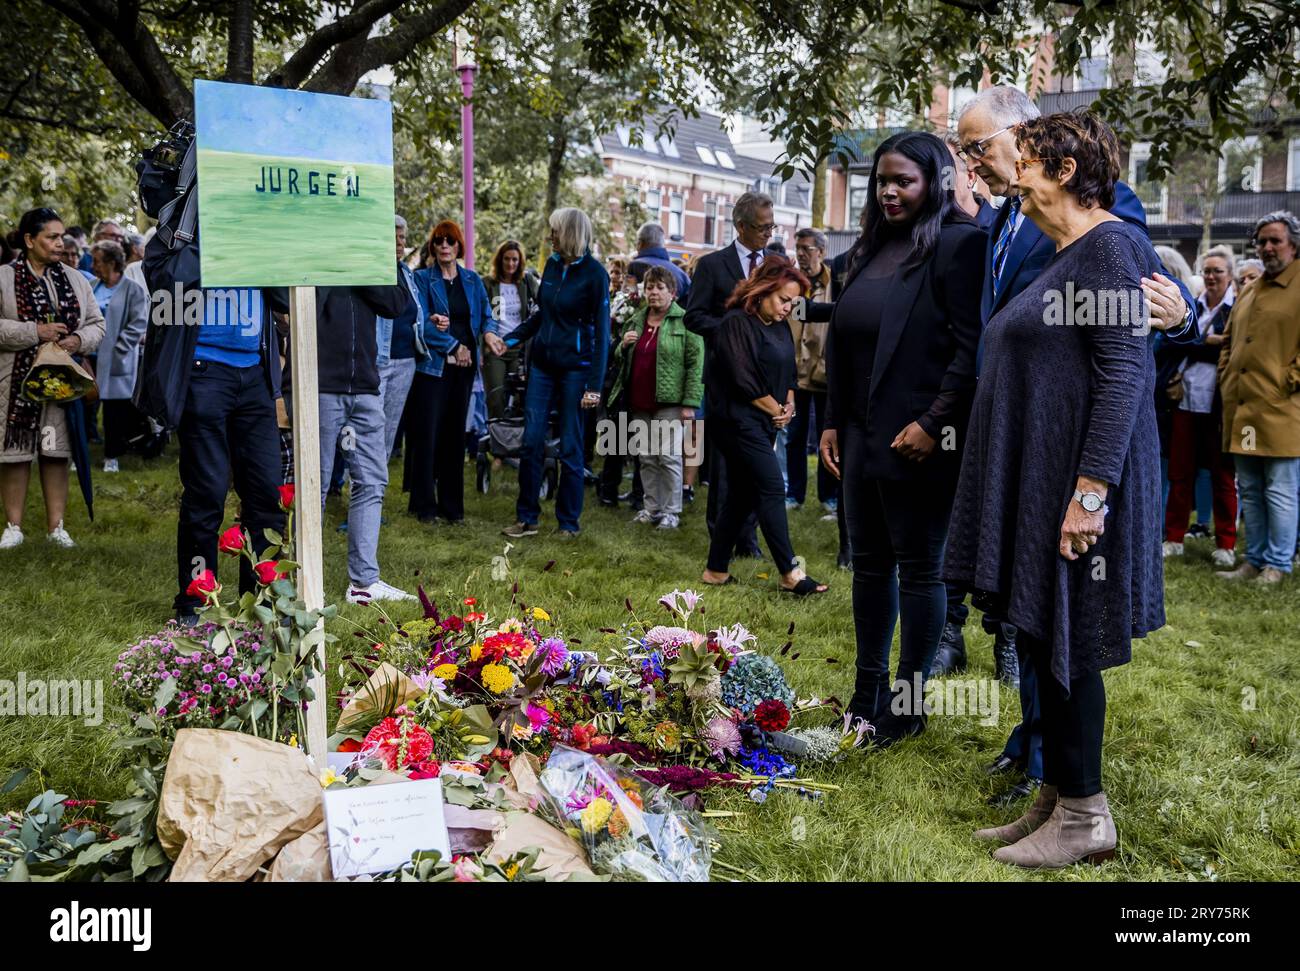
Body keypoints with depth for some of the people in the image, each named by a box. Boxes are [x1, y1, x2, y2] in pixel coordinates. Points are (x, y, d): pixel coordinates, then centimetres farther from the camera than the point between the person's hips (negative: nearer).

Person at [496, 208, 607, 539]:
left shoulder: (594, 274, -9)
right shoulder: (552, 265, 7)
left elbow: (601, 331, -10)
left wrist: (594, 385, -14)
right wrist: (510, 340, 11)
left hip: (574, 368, -5)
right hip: (542, 363, 5)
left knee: (570, 449, 2)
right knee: (531, 442, 3)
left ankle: (568, 521, 13)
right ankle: (527, 517, 12)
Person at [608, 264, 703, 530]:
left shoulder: (684, 321, -4)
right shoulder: (636, 321, 14)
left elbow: (696, 363, -9)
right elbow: (620, 362, 24)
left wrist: (690, 403, -15)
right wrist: (623, 346, 0)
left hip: (669, 402, -6)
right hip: (639, 404, 6)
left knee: (669, 456, -4)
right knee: (646, 457, 10)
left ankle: (671, 511, 4)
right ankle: (651, 507, 19)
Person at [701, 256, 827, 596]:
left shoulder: (779, 327, 14)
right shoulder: (737, 323, -13)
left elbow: (787, 373, 20)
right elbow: (744, 380, -18)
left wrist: (788, 405, 0)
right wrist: (777, 410, -8)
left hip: (763, 424, 9)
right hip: (739, 422, -9)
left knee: (741, 496, 10)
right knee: (772, 490, -12)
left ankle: (717, 570, 17)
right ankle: (790, 573, -10)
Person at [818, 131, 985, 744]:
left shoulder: (958, 243, -10)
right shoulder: (872, 249, 13)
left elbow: (972, 348, -16)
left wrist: (933, 424, -19)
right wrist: (833, 422, 12)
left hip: (918, 441, -8)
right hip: (863, 436, 8)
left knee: (918, 568, 4)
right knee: (869, 562, 14)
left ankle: (907, 705, 16)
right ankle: (867, 692, 27)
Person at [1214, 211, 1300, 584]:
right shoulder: (1249, 292, 20)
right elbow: (1228, 342, 28)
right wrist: (1226, 379, 16)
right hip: (1241, 409, 8)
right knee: (1250, 491, 12)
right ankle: (1254, 561, 21)